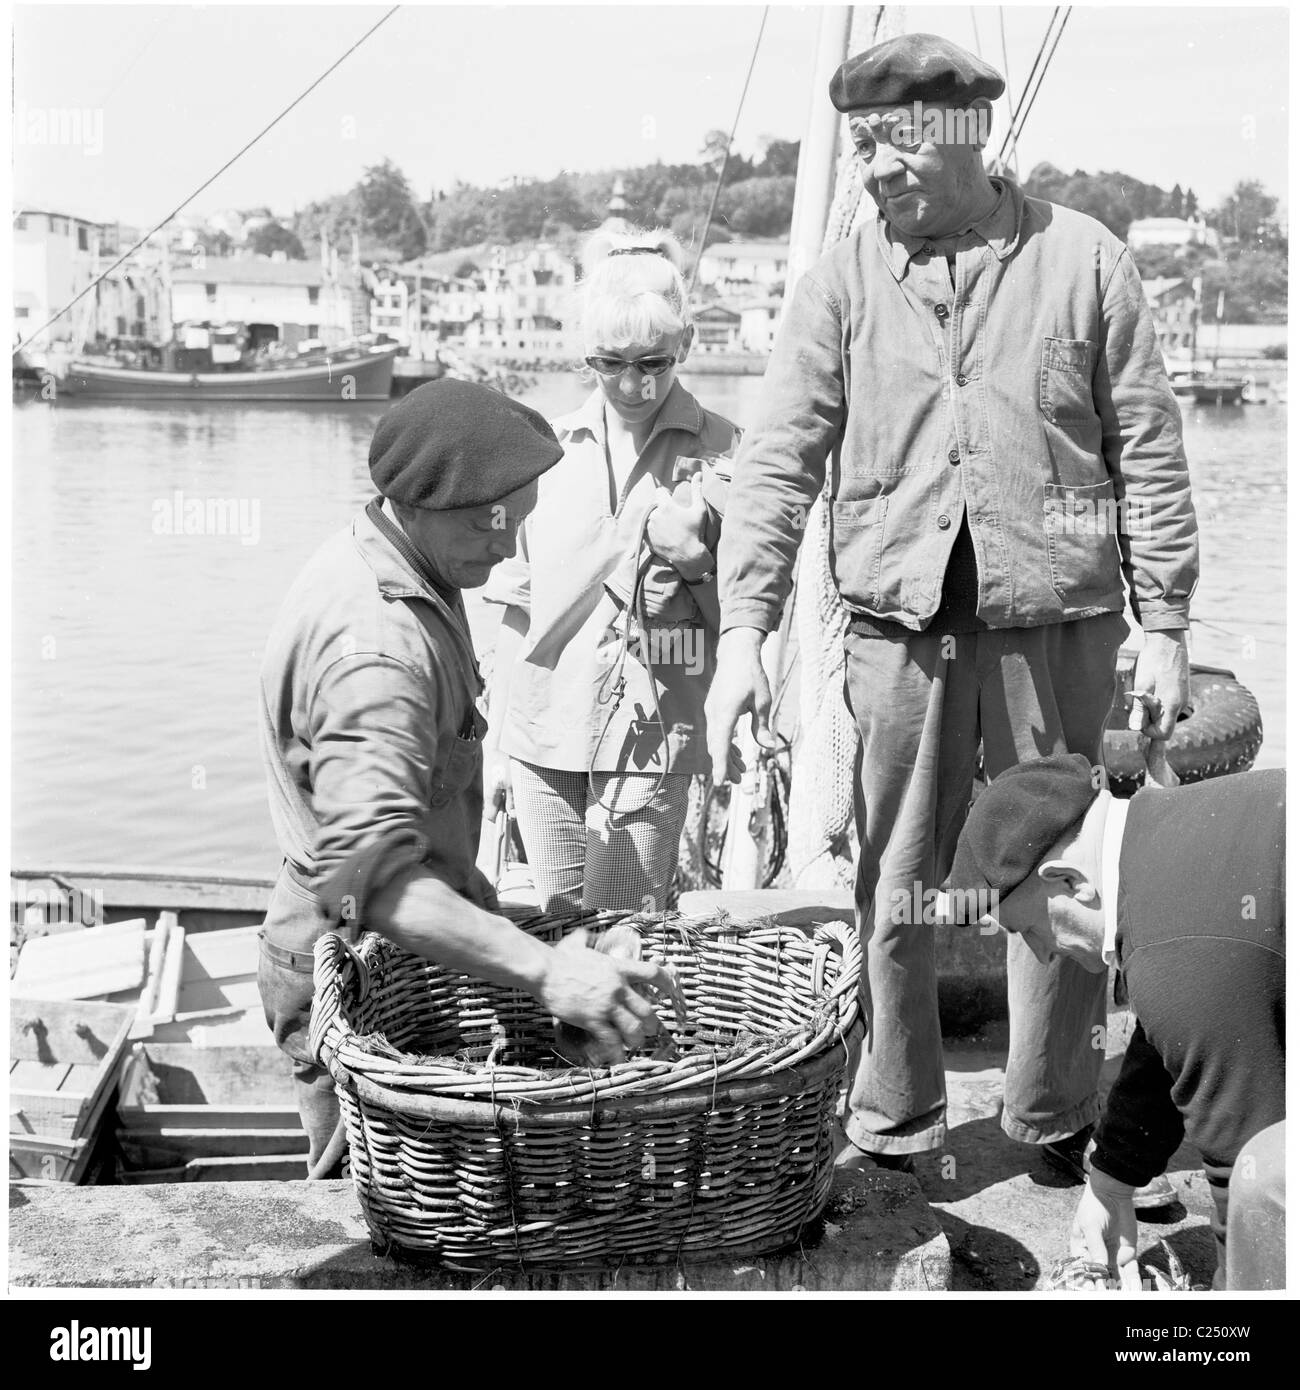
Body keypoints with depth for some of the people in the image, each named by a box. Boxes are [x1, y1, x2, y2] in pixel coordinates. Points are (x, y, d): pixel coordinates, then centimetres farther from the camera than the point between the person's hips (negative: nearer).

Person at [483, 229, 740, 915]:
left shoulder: (718, 453, -1)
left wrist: (693, 561, -15)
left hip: (650, 736, -3)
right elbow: (517, 601, 14)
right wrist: (497, 740, 14)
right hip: (541, 734, 3)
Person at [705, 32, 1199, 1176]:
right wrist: (744, 630, -9)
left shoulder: (1082, 259, 2)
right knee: (892, 888, 6)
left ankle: (1057, 1123, 27)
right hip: (902, 625, 1)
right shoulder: (843, 284, 4)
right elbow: (780, 461, 0)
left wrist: (1164, 624, 0)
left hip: (1056, 621, -1)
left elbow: (1150, 453, 4)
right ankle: (891, 1126, 22)